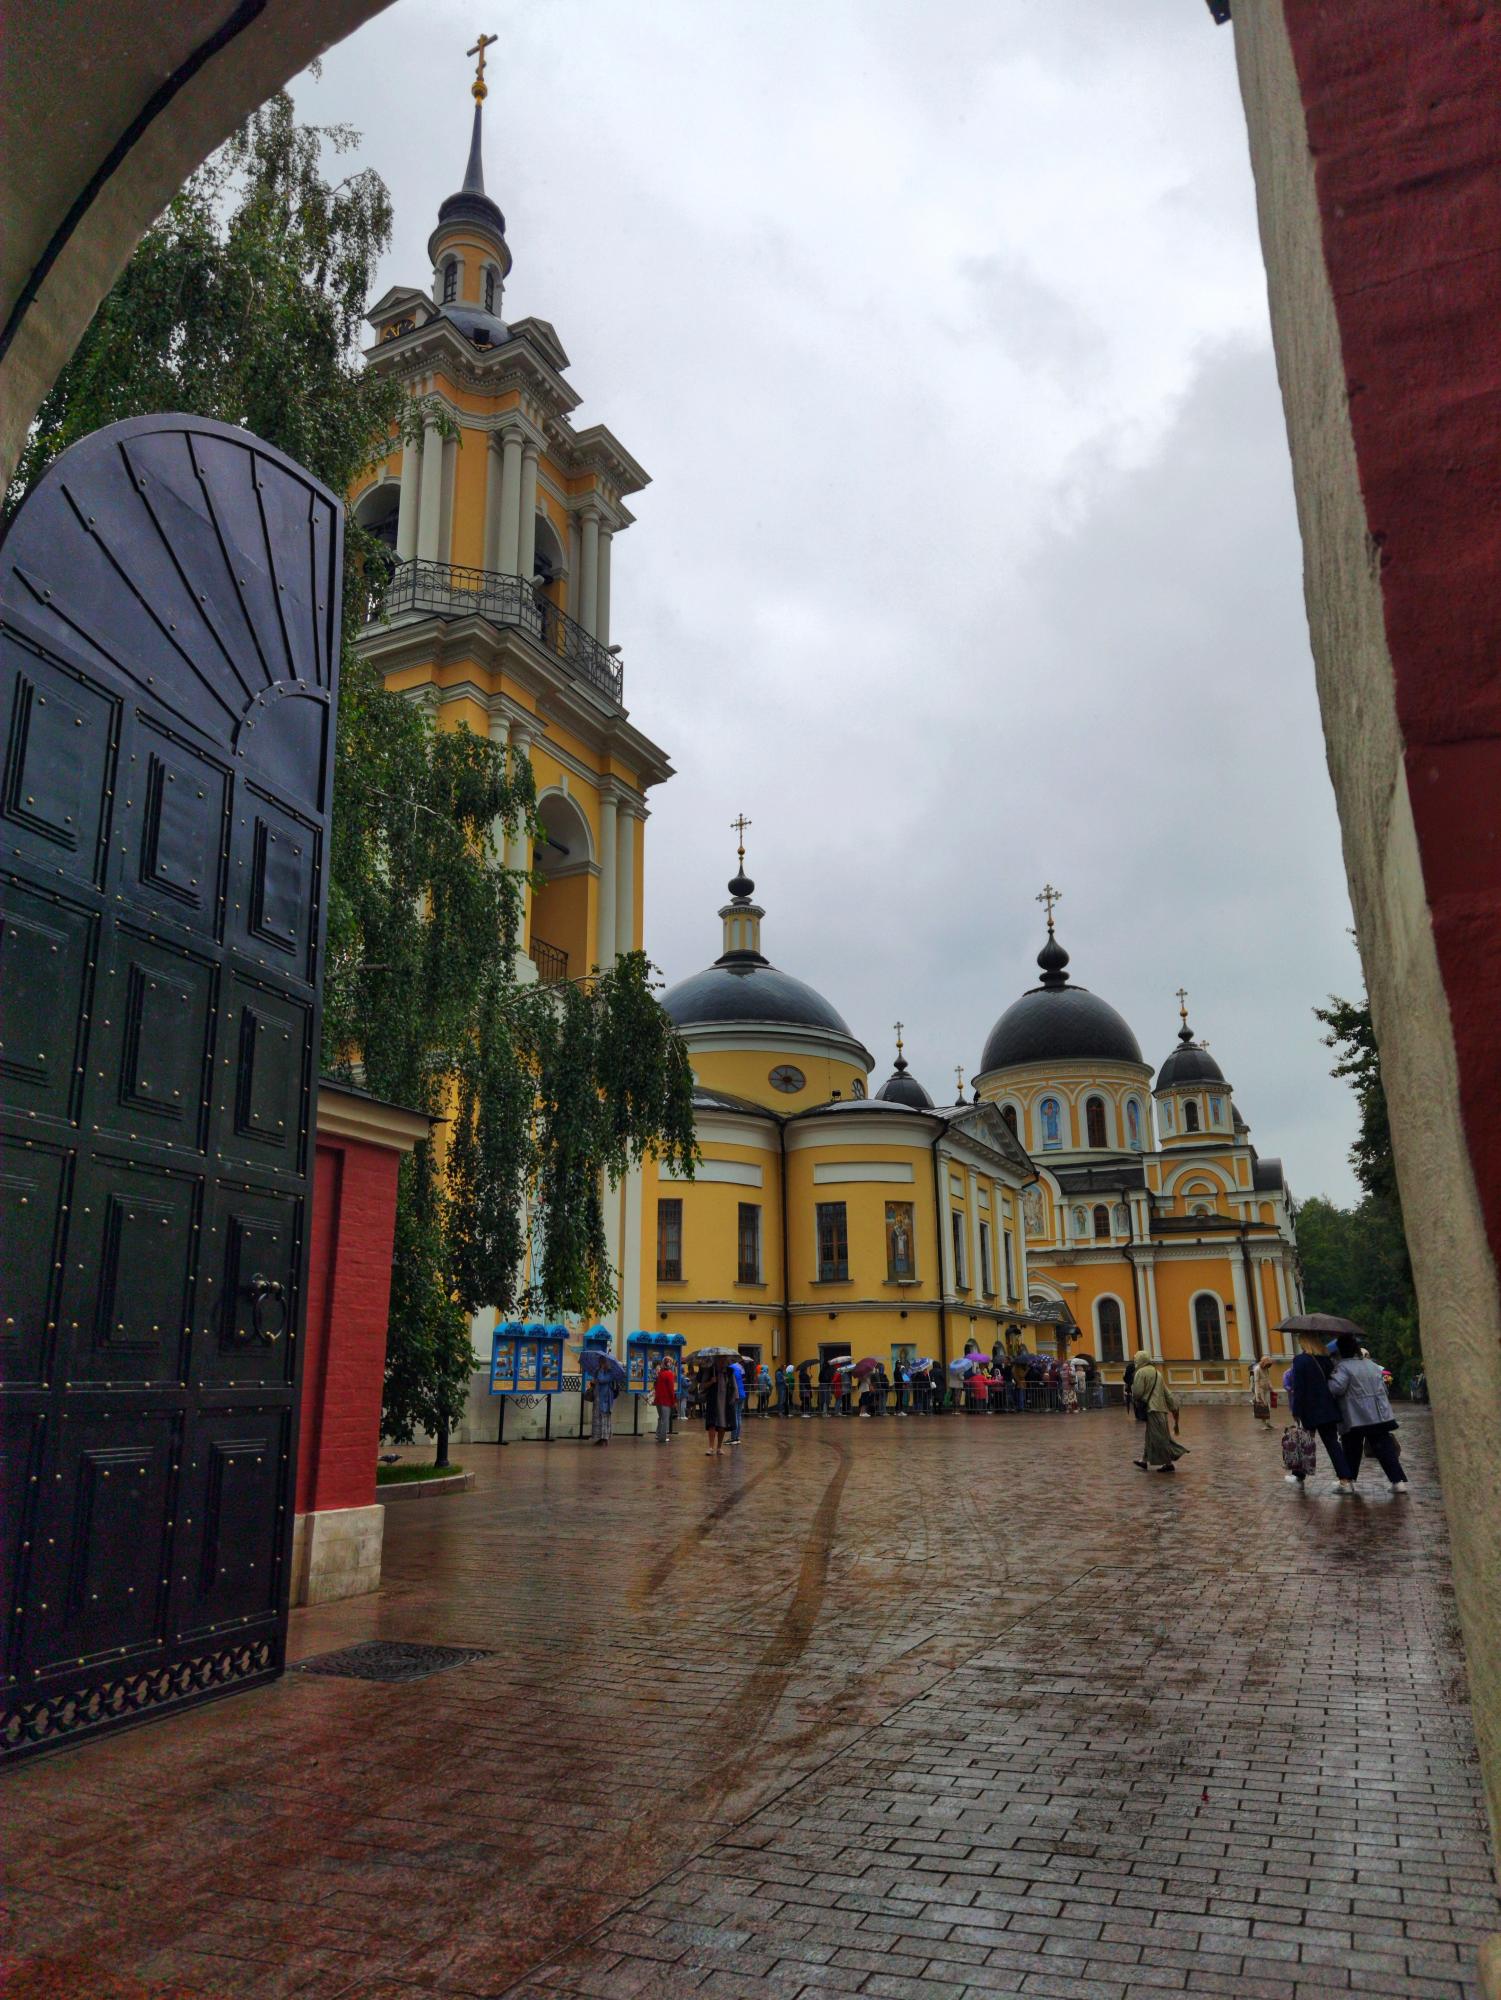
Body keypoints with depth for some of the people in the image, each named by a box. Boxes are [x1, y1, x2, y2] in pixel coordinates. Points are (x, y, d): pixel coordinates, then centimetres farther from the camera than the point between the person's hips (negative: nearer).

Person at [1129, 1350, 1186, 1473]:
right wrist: (1174, 1407, 16)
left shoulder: (1141, 1372, -10)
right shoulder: (1157, 1372, 14)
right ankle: (1147, 1461, 22)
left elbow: (1137, 1392, -15)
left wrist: (1134, 1399, 7)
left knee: (1158, 1437, -4)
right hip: (1161, 1408, 8)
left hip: (1151, 1408, -8)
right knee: (1152, 1435, 15)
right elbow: (1167, 1392, 14)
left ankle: (1169, 1463, -4)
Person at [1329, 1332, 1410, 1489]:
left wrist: (1330, 1379, -4)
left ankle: (1349, 1480, 13)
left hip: (1354, 1419, -5)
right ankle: (1398, 1481, -2)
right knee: (1385, 1448, 4)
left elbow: (1336, 1388, -23)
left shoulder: (1343, 1366, -11)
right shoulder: (1372, 1365, 12)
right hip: (1379, 1416, 5)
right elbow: (1384, 1388, 18)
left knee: (1352, 1450, 8)